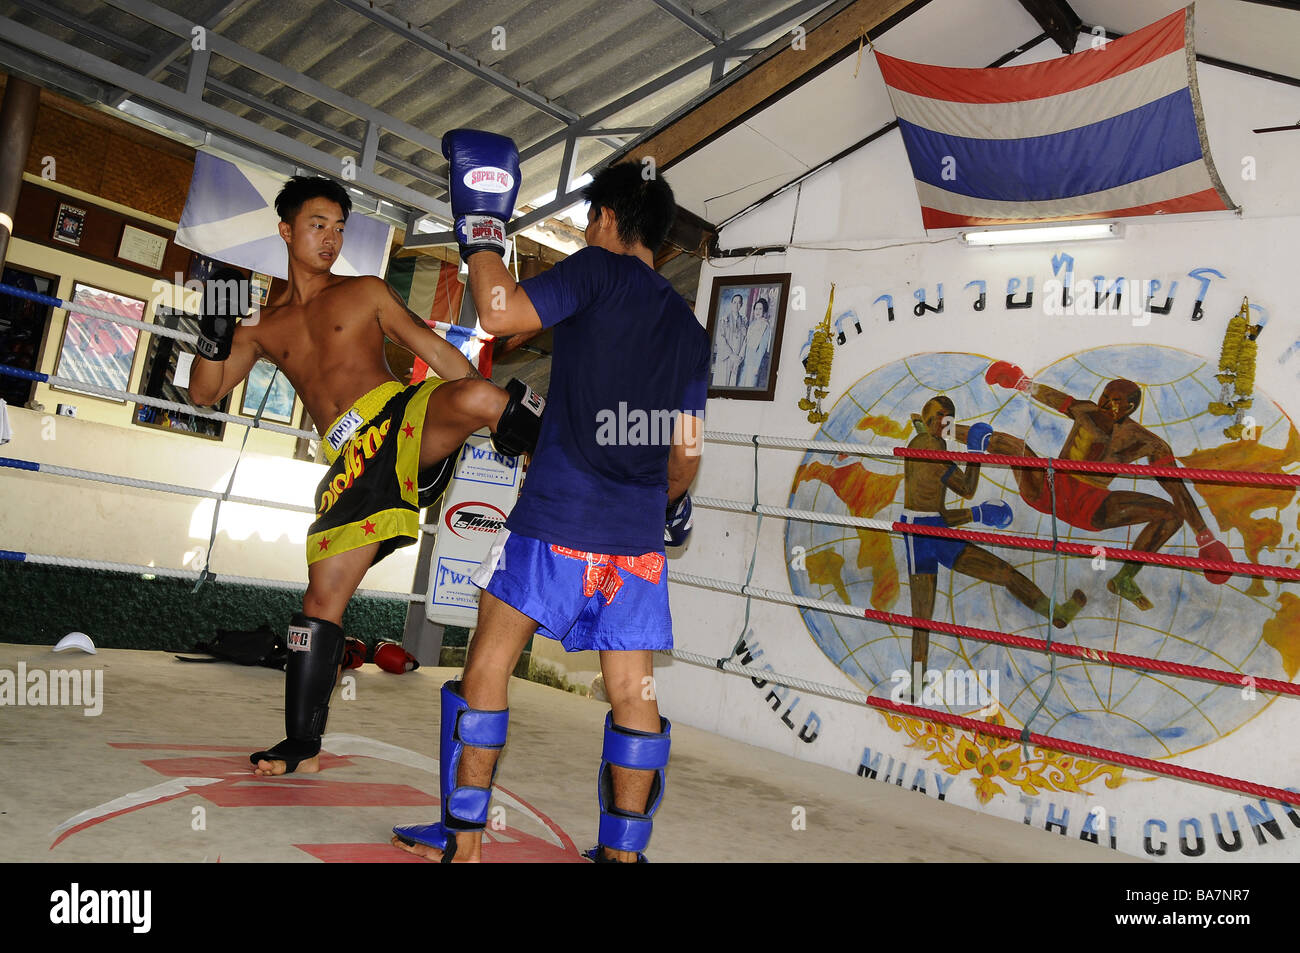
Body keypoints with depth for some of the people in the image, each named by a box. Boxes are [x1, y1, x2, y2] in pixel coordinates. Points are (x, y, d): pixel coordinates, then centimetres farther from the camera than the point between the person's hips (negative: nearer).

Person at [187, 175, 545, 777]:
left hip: (408, 418, -2)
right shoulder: (263, 326, 22)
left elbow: (436, 351, 13)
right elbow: (204, 392, 17)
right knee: (323, 596, -3)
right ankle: (303, 749, 8)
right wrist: (215, 331, -3)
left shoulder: (365, 292, 16)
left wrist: (499, 412, 4)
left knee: (476, 395, -38)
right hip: (352, 458, 2)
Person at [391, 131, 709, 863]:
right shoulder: (689, 329, 15)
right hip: (639, 535, 5)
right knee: (634, 693, 9)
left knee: (489, 665, 7)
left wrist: (481, 227, 0)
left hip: (558, 520, -5)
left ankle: (464, 838, 13)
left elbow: (501, 313, -14)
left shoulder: (599, 272, -1)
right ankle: (624, 851, 17)